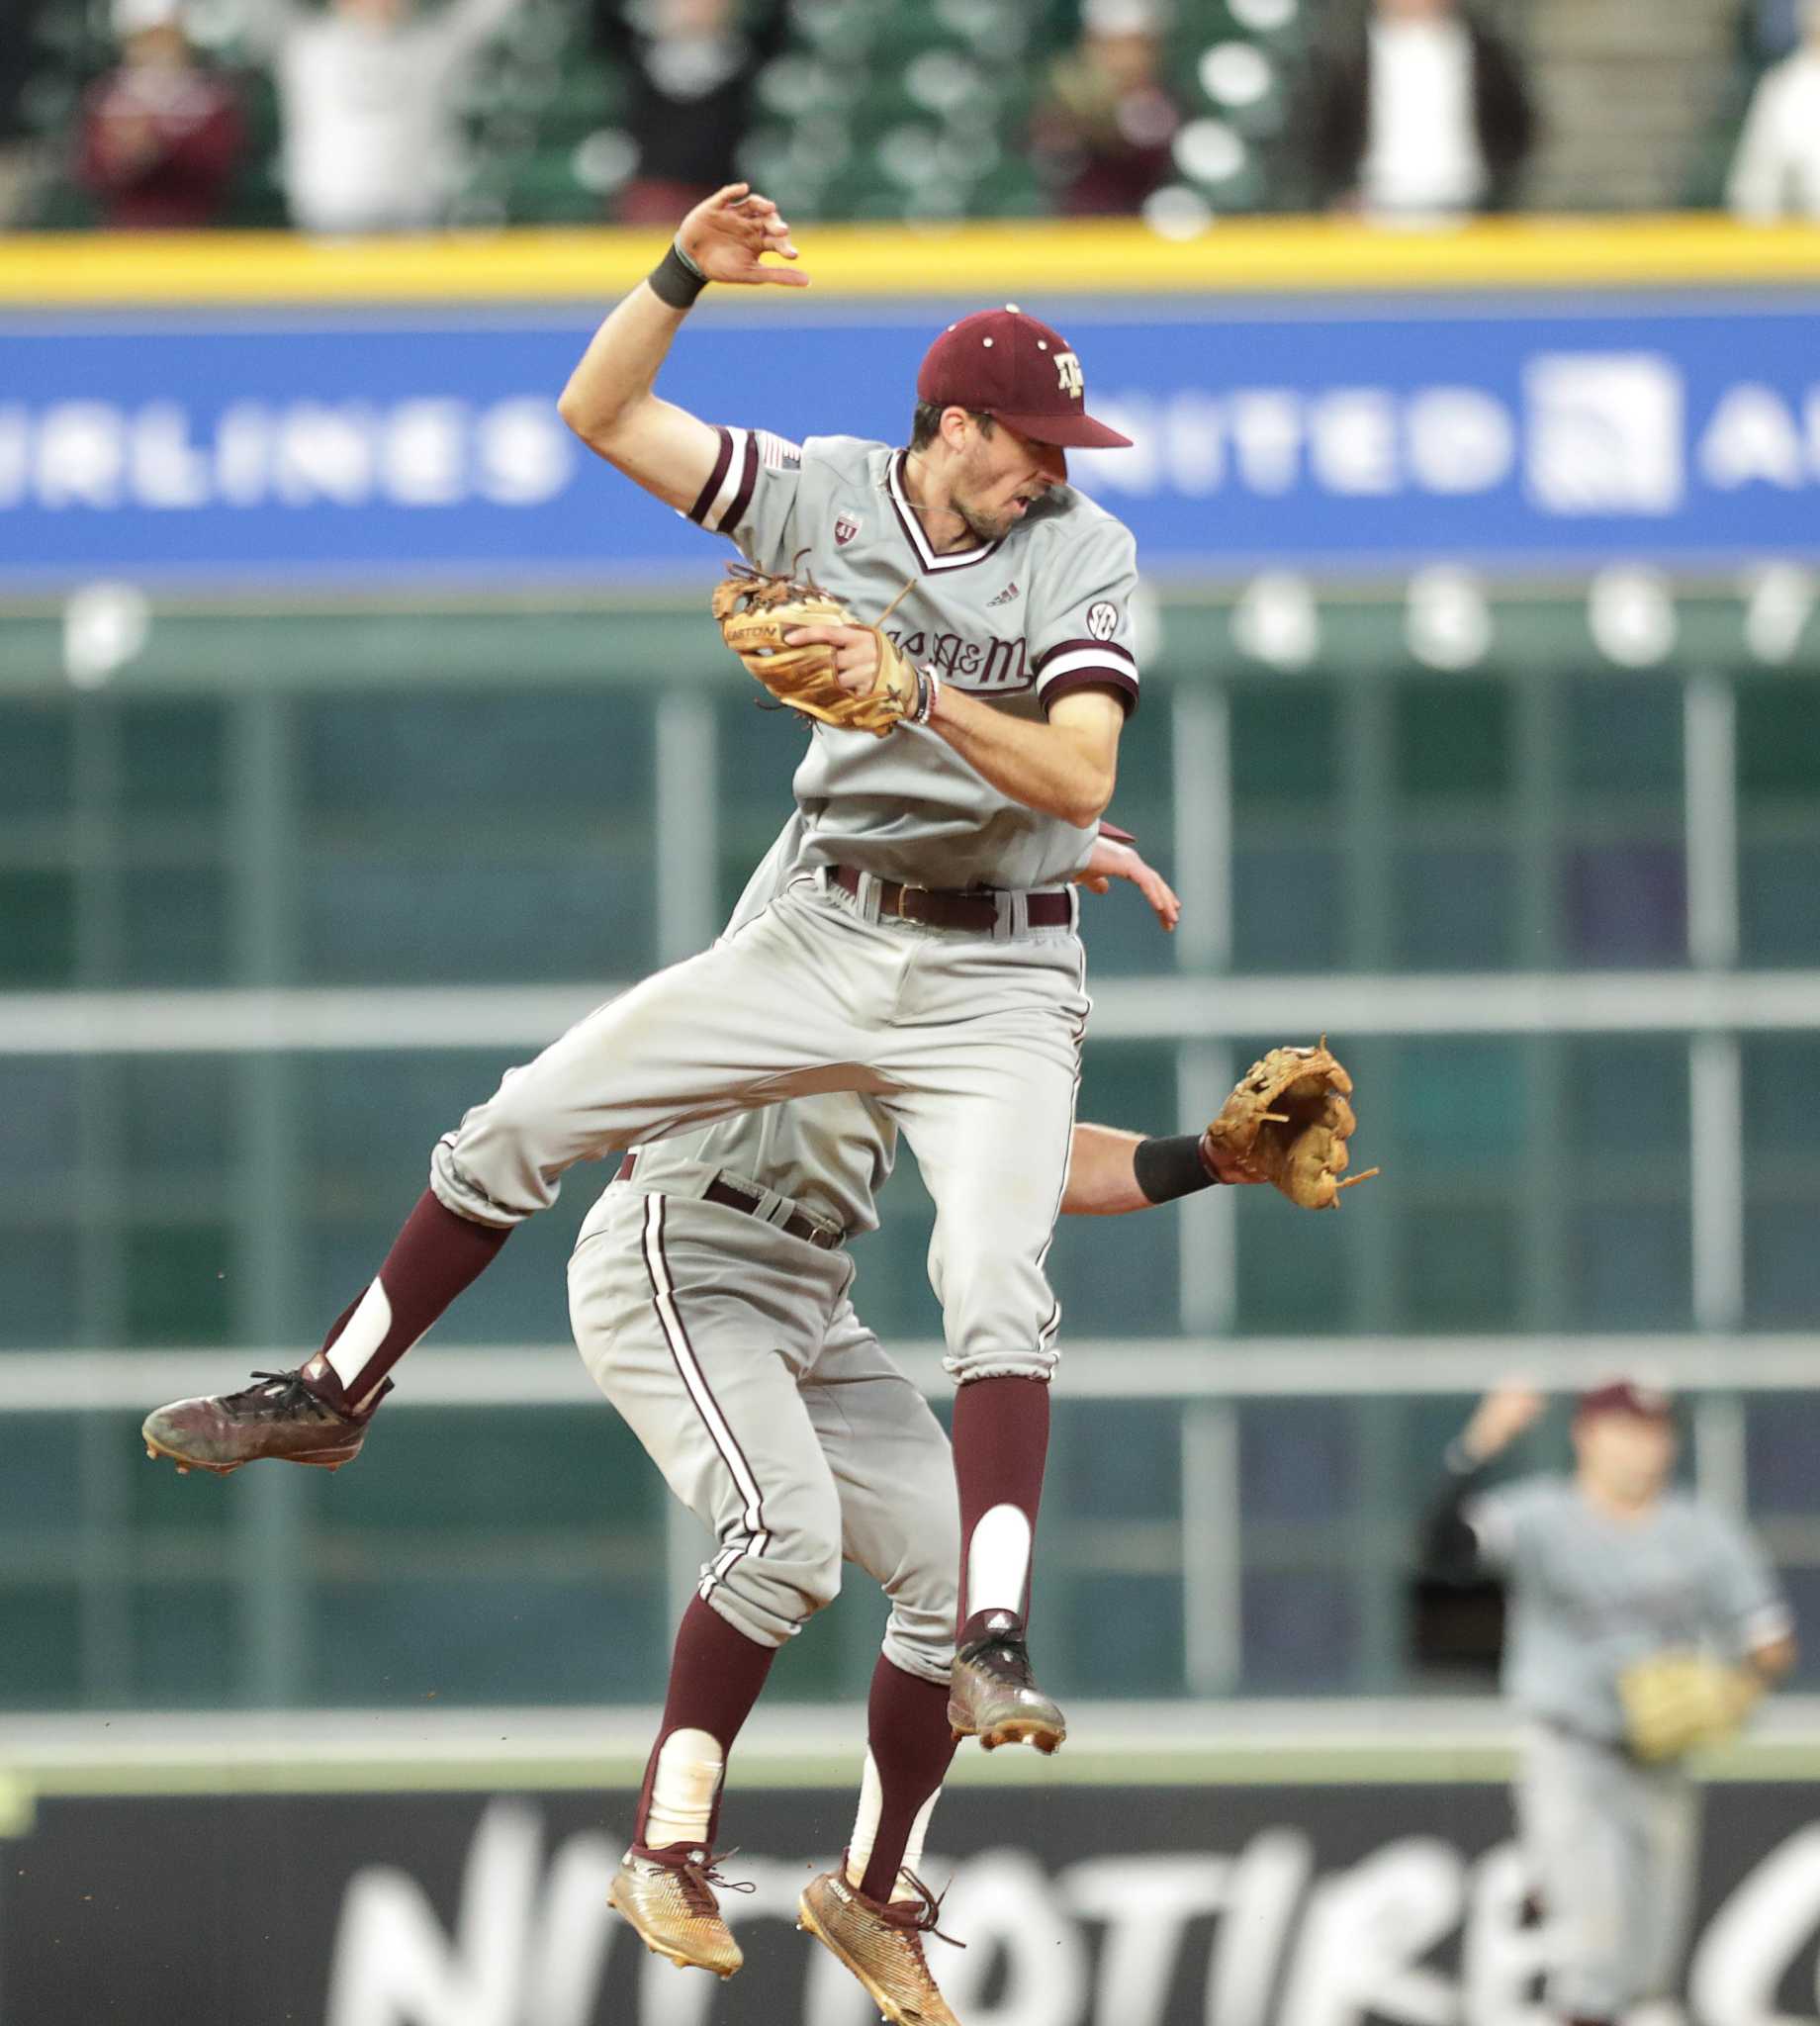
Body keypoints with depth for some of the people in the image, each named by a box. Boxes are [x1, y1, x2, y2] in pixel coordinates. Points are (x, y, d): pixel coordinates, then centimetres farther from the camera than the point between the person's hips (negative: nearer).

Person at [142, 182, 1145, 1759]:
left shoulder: (1083, 552, -8)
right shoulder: (825, 495, 0)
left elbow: (1081, 779, -19)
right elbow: (599, 412, 0)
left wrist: (919, 696, -31)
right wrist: (688, 276, -14)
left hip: (996, 981, -4)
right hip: (825, 935, 4)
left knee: (997, 1293, -23)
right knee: (516, 1130, 0)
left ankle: (995, 1643, -28)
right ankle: (334, 1394, 17)